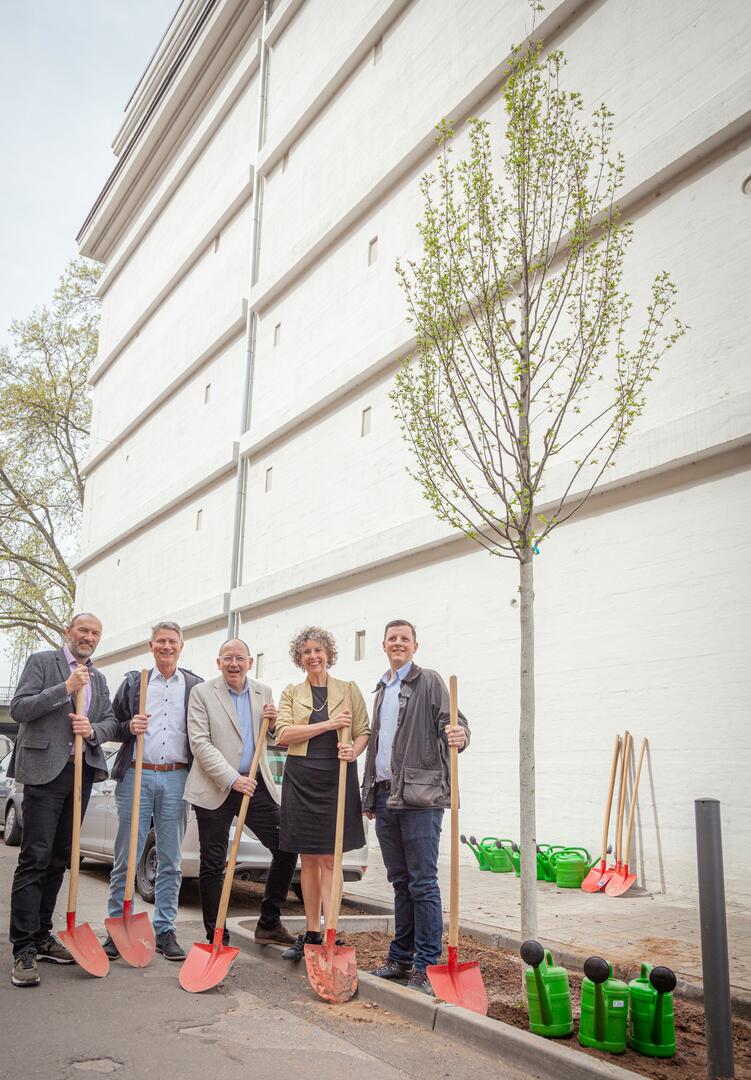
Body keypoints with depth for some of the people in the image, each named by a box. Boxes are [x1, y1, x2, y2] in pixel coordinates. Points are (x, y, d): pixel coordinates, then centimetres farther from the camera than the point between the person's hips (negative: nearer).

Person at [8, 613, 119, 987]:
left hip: (82, 772, 6)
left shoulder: (98, 678, 19)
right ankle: (23, 950, -5)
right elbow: (19, 709, -8)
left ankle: (42, 937, 20)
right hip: (46, 770, -6)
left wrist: (93, 729, -7)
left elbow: (110, 721, 16)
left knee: (59, 860, 11)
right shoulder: (42, 662, 1)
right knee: (34, 859, -8)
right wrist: (66, 688, -16)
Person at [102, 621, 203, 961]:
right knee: (125, 859, 1)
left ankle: (165, 930, 16)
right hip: (137, 776, -1)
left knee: (170, 862, 7)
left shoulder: (195, 686, 9)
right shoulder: (133, 682, 9)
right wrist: (129, 727, -8)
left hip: (177, 779, 1)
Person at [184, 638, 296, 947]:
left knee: (286, 849, 1)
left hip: (256, 784, 4)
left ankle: (269, 924, 18)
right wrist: (233, 779, -22)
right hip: (215, 789, -4)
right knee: (213, 865, 2)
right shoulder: (202, 692, -4)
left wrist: (273, 723, -3)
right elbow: (200, 743, -12)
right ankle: (216, 938, 15)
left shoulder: (263, 693, 10)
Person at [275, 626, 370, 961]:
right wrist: (328, 724, -13)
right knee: (308, 859, 7)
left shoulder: (349, 690, 8)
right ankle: (311, 933, 16)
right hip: (300, 779, 2)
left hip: (336, 777, -2)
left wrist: (353, 751, -15)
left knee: (329, 860, -4)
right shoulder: (291, 693, 10)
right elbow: (283, 734, -4)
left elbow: (364, 732, 7)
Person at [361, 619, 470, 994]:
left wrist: (458, 736, -34)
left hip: (420, 797, -7)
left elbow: (450, 722, -10)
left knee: (423, 882, -4)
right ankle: (401, 957, 23)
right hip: (385, 795, 7)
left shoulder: (429, 682, 0)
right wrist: (370, 795, 21)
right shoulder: (381, 690, 20)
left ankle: (426, 965, 2)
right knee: (400, 881, 14)